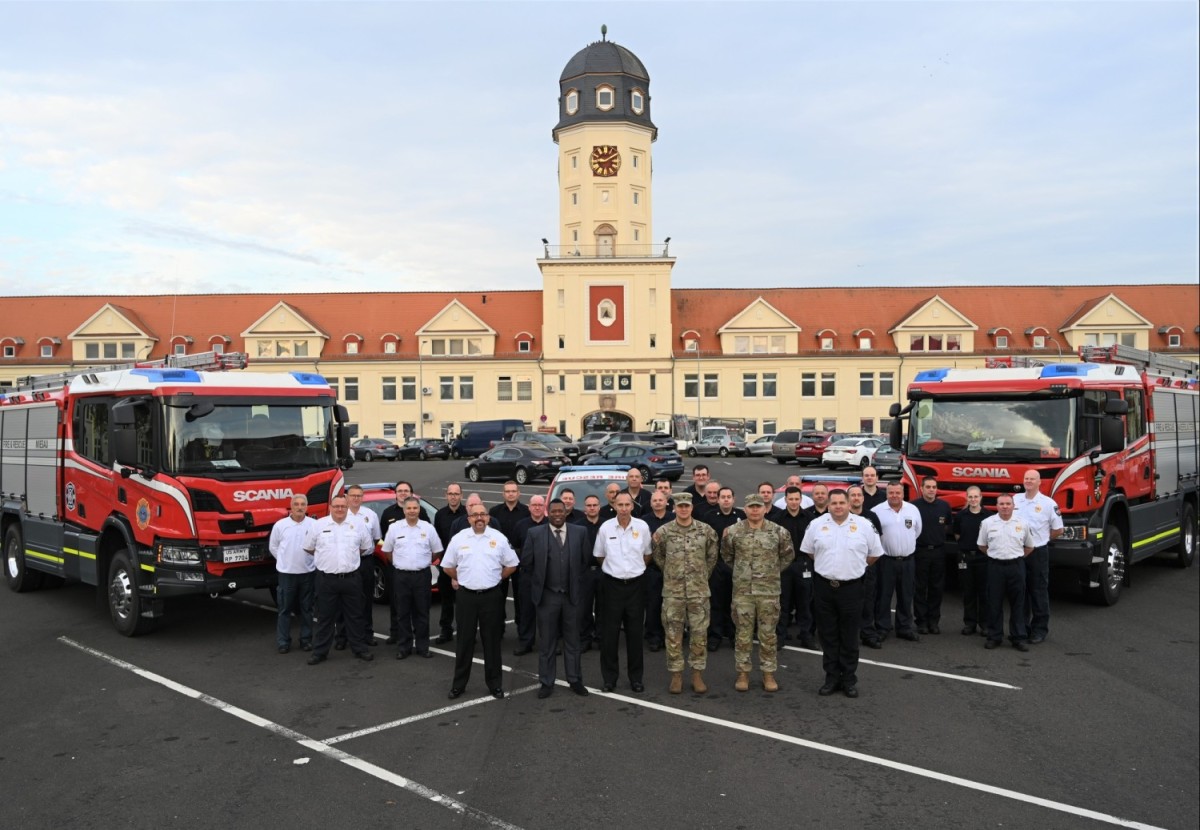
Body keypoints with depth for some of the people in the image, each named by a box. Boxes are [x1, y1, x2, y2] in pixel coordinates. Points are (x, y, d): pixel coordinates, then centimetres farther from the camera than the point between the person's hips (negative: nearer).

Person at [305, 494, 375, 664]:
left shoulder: (358, 525, 3)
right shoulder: (318, 525, 0)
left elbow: (366, 547, 15)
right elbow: (309, 548, 10)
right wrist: (326, 558, 13)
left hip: (351, 578, 1)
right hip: (326, 579, -1)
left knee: (355, 616, 9)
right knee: (325, 617, 6)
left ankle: (360, 649, 18)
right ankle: (320, 652, 15)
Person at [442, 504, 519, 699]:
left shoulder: (499, 538, -1)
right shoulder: (458, 538, 0)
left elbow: (511, 565, 8)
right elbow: (448, 566, 11)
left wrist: (495, 579, 8)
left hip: (491, 596, 0)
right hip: (466, 596, 0)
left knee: (492, 641, 8)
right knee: (464, 641, 8)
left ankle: (494, 683, 19)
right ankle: (459, 684, 18)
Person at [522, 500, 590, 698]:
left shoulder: (580, 532, 0)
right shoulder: (534, 533, -4)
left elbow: (586, 560, 8)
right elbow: (526, 562, 1)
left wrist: (577, 582, 8)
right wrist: (536, 586, 4)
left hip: (571, 595, 1)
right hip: (546, 595, -1)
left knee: (572, 641, 11)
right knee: (546, 642, 8)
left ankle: (575, 680, 23)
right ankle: (546, 682, 18)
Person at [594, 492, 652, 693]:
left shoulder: (642, 527, -4)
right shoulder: (605, 528, -5)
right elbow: (599, 556, 9)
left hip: (636, 584, 1)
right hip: (612, 584, 0)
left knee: (635, 632, 7)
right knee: (609, 633, 3)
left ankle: (636, 678, 18)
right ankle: (609, 678, 14)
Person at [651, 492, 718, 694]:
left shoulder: (706, 531, -1)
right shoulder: (664, 532, -3)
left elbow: (712, 557, 12)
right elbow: (658, 557, 11)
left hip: (699, 591, 1)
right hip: (673, 592, 0)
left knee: (699, 634, 4)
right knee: (673, 635, 4)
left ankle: (697, 675, 15)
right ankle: (676, 675, 14)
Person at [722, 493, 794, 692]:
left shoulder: (778, 532, -2)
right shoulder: (733, 532, -1)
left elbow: (788, 555, 11)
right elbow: (726, 555, 14)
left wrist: (773, 571, 10)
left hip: (769, 591, 0)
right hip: (742, 590, 0)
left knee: (768, 634, 6)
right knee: (743, 633, 6)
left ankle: (768, 674, 17)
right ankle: (743, 673, 16)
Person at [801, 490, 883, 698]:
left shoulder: (864, 525, -2)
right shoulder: (816, 525, 1)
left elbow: (875, 553, 8)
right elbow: (808, 550, 14)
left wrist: (855, 565, 9)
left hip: (851, 588, -1)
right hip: (824, 587, 2)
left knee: (849, 637, 6)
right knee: (828, 636, 8)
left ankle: (849, 680, 16)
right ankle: (832, 678, 18)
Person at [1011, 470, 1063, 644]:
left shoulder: (1048, 503, -7)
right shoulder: (1015, 500, 5)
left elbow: (1058, 530, 0)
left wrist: (1041, 538, 6)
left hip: (1038, 552, -4)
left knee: (1039, 591, 3)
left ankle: (1040, 629, 11)